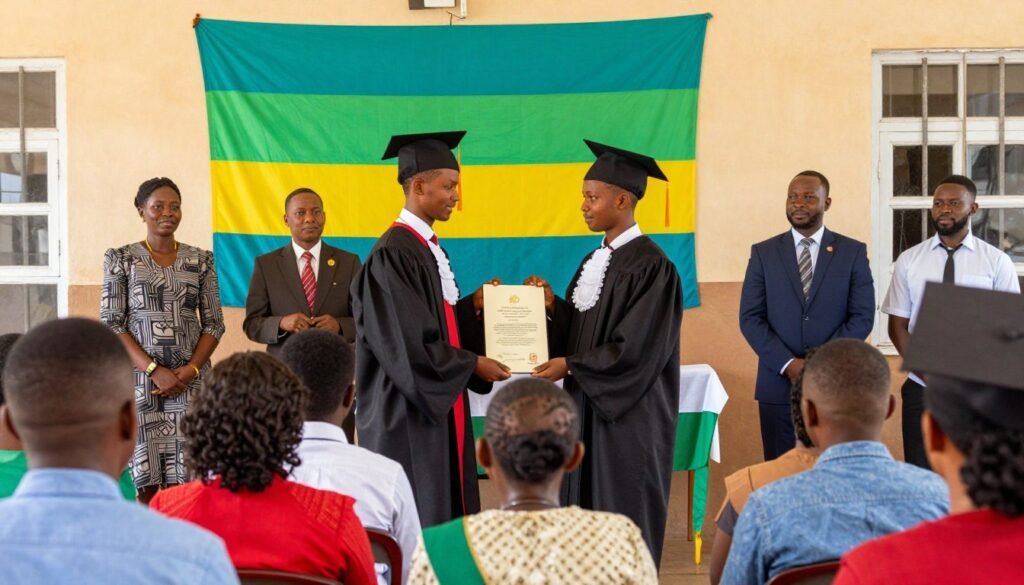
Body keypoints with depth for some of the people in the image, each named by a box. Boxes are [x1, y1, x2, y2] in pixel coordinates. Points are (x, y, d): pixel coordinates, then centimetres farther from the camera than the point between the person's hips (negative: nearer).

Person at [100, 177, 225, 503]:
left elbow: (214, 324, 6)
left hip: (191, 381, 1)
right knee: (143, 482, -3)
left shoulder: (201, 260, 8)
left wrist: (189, 371, -9)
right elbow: (111, 323, -3)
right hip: (138, 378, -1)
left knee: (181, 480, -2)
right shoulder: (120, 259, 3)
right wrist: (154, 370, -13)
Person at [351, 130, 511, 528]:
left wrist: (473, 305, 3)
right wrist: (473, 365, -14)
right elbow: (409, 347, -22)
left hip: (438, 402, 9)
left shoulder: (428, 246, 10)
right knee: (417, 521, 0)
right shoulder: (393, 254, -19)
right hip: (408, 411, -9)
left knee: (444, 511, 14)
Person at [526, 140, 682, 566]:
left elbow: (637, 350, -19)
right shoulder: (594, 262, 11)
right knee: (586, 509, 12)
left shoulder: (650, 265, -15)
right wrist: (553, 305, -4)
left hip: (628, 415, -8)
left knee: (623, 517, 2)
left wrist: (571, 367, -15)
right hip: (589, 405, 8)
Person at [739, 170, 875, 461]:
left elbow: (863, 317, 0)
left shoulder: (853, 252, 5)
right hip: (778, 383, 1)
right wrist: (788, 364, -11)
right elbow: (750, 318, 1)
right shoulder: (763, 253, 6)